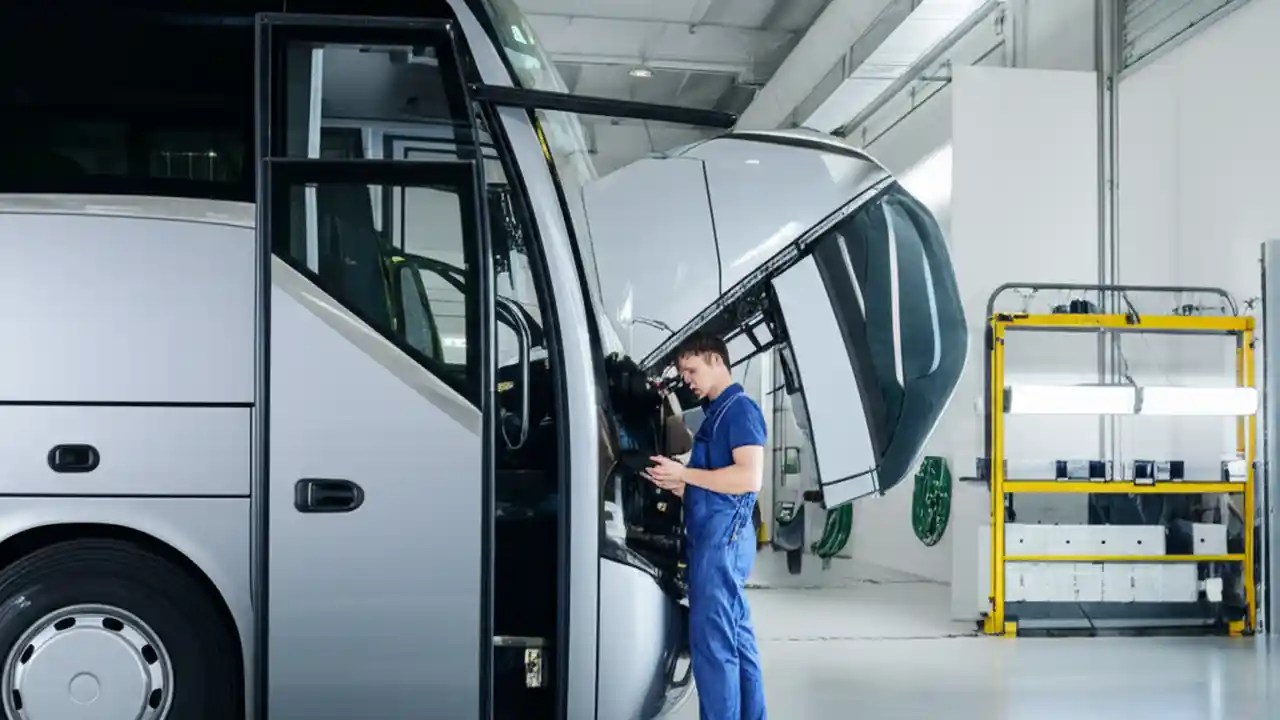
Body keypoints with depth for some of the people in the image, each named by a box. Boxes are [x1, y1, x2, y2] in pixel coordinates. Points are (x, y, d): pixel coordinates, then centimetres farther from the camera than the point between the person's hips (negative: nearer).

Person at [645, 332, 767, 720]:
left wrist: (684, 473, -16)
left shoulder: (740, 409, -9)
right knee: (737, 640, 11)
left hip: (722, 537, -10)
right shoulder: (717, 412, 20)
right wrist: (678, 485, 8)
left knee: (712, 643, -9)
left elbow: (750, 477, -20)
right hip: (716, 537, 10)